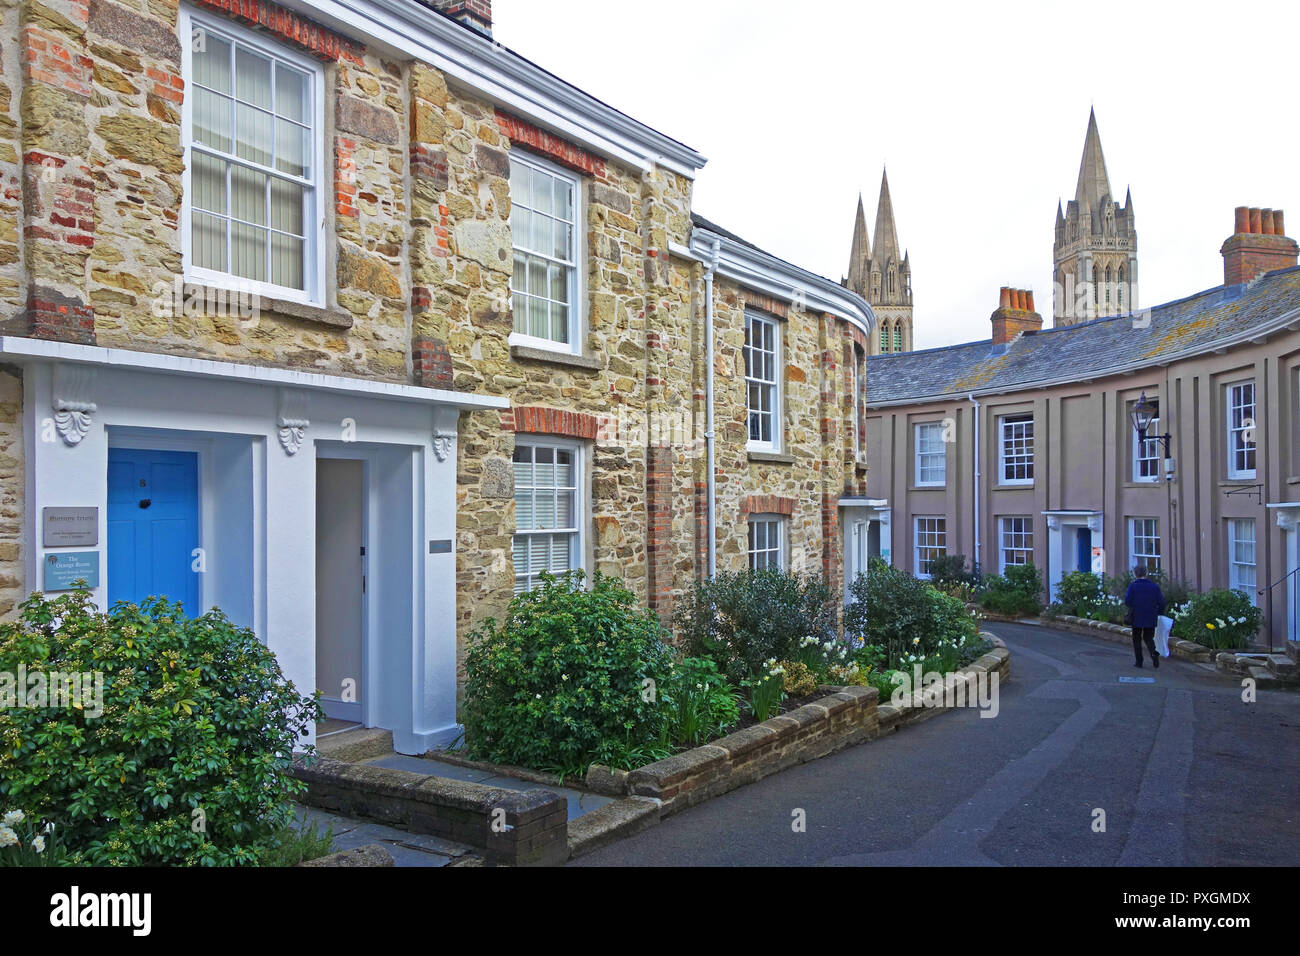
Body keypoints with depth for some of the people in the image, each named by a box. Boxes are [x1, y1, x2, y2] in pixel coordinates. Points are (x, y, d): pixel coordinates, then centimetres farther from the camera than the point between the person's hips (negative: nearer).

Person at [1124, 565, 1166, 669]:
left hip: (1137, 618, -2)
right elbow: (1161, 602, -2)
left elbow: (1127, 601, -14)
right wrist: (1159, 613, 11)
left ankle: (1139, 661, 10)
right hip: (1151, 619, 2)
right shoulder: (1154, 586, 0)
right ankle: (1154, 653, -13)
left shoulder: (1133, 586, -9)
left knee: (1137, 639, 10)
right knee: (1148, 638, 15)